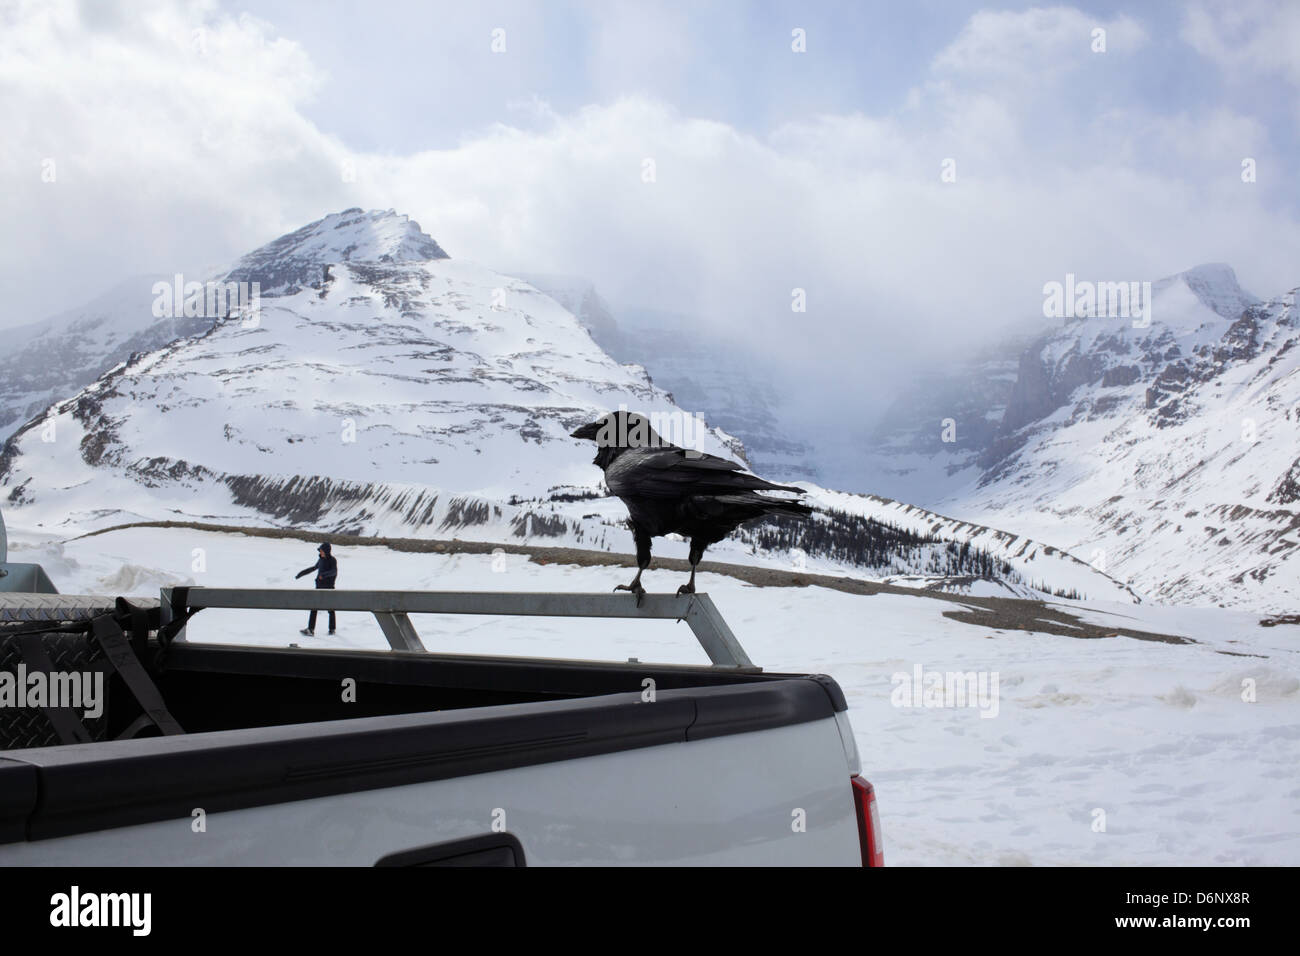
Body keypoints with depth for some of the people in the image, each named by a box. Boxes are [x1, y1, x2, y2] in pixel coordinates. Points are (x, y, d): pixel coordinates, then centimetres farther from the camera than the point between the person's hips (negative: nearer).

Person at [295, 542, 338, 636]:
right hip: (319, 586, 6)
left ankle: (332, 630, 17)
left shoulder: (332, 560, -9)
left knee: (330, 609, 3)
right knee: (313, 607, -1)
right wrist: (301, 573, 31)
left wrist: (324, 574, -40)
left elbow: (334, 571, -24)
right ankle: (310, 629, -2)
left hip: (328, 587, -6)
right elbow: (314, 567, 26)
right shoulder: (321, 559, 10)